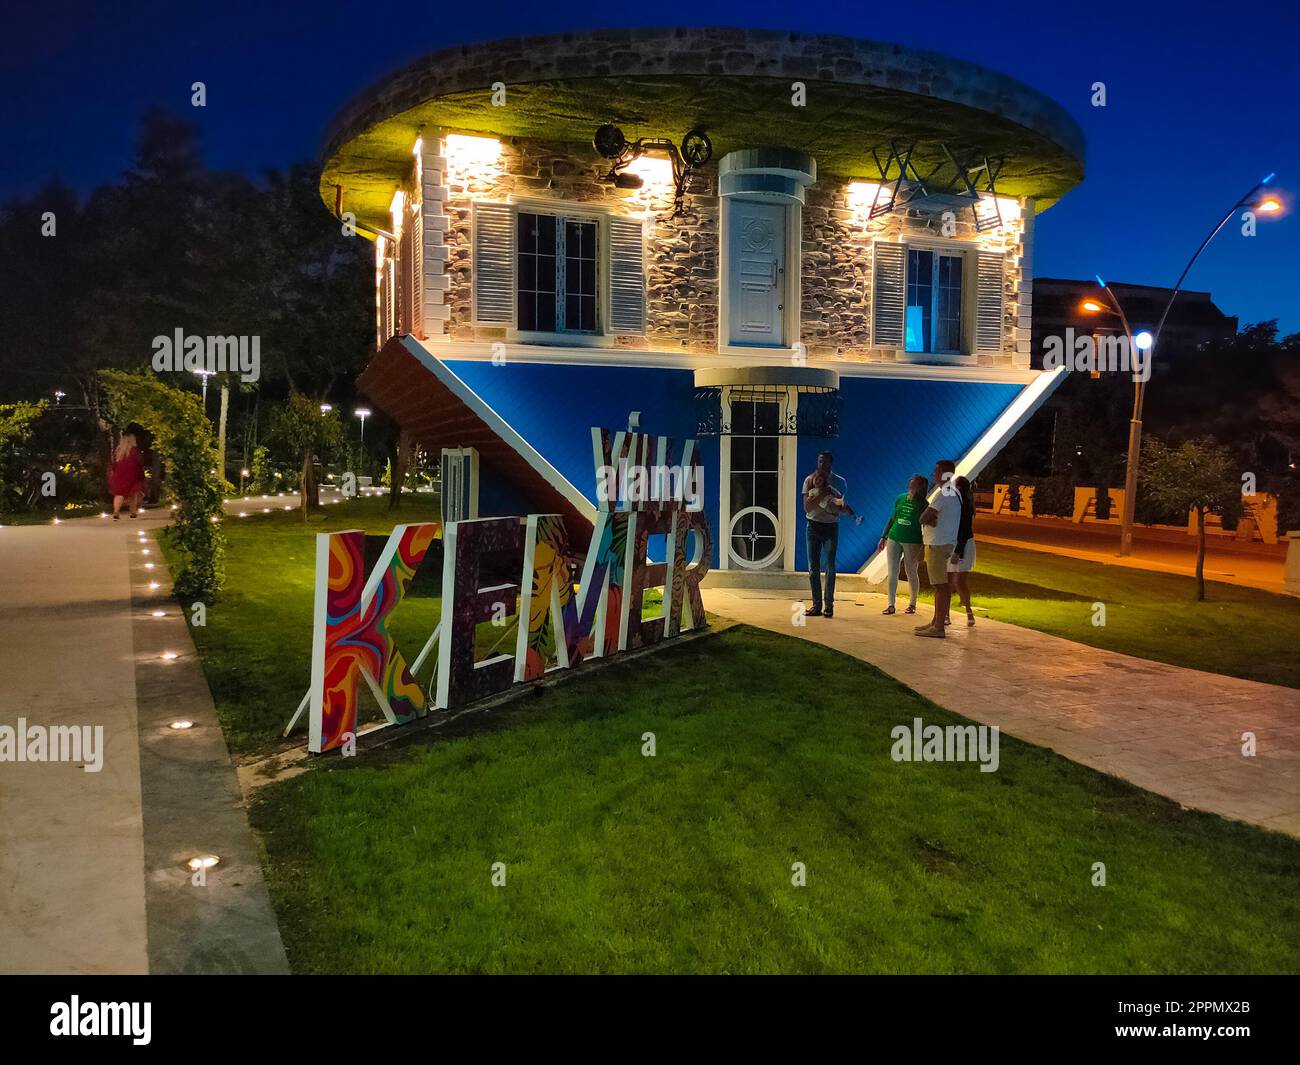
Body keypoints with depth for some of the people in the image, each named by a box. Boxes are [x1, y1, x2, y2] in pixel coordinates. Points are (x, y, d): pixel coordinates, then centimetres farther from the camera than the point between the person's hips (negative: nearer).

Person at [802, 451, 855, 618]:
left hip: (831, 527, -1)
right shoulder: (809, 480, -1)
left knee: (830, 567, -2)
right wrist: (820, 494, -19)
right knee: (813, 568, 2)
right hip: (813, 526, 1)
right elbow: (806, 508, -9)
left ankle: (829, 606, 2)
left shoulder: (839, 482, 1)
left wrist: (843, 507, -16)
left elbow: (845, 506, 6)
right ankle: (816, 606, 8)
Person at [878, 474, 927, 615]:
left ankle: (912, 604, 23)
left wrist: (923, 548, -13)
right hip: (894, 539, 4)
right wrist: (883, 537, 13)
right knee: (892, 572, 3)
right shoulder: (900, 498, 7)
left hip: (912, 542, -4)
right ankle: (891, 605, 9)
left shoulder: (923, 505, -6)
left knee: (912, 574, 6)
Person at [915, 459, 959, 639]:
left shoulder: (944, 494, -17)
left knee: (941, 585, -9)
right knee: (939, 585, 15)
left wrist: (927, 518, 1)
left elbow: (923, 518, -19)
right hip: (942, 543, 10)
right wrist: (931, 518, -4)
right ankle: (936, 622, 23)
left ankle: (939, 627, -8)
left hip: (938, 544, -10)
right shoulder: (953, 493, 16)